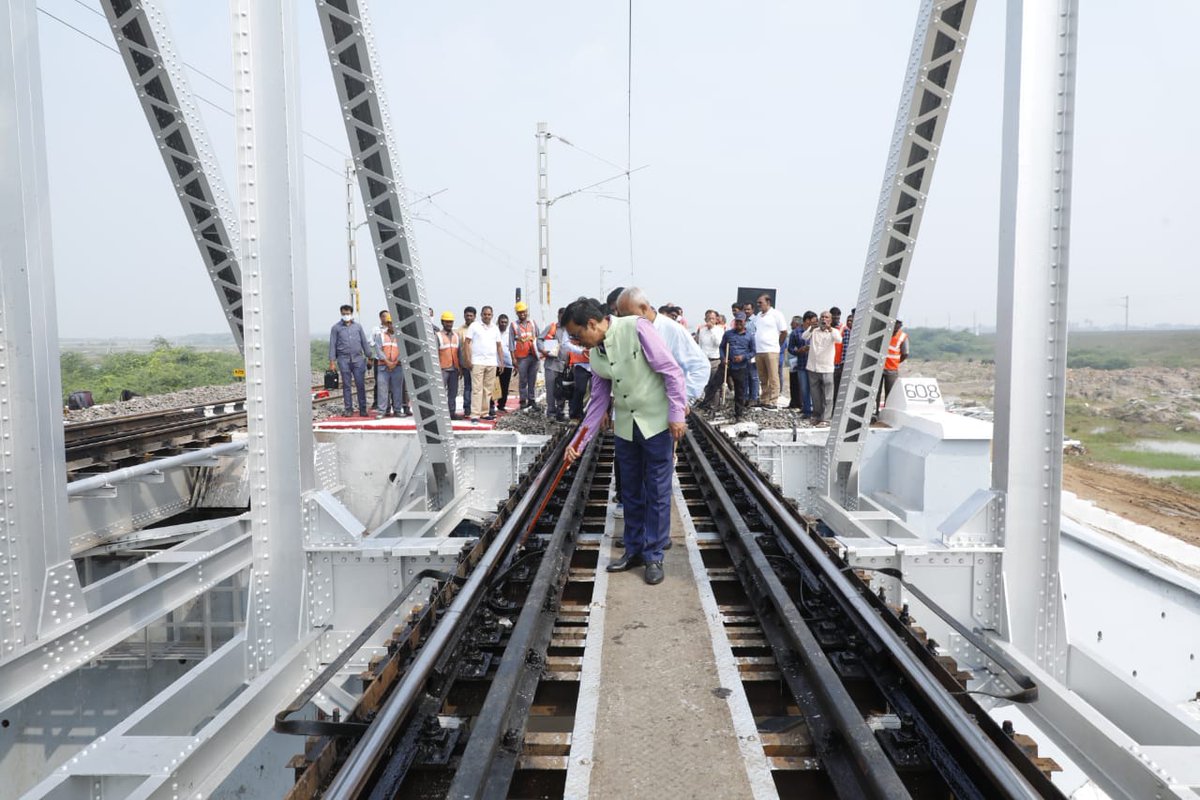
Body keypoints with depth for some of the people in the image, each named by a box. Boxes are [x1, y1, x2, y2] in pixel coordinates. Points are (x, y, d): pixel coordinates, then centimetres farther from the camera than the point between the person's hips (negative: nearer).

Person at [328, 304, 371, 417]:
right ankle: (349, 409, 8)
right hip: (344, 359, -1)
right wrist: (332, 361, -1)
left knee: (361, 385, -2)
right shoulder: (336, 328, 6)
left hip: (358, 358, 1)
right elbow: (332, 345, 4)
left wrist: (369, 356, 8)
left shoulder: (358, 326, 11)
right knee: (346, 385, 2)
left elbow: (364, 342, 13)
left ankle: (363, 409, 3)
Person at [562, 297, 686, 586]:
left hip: (657, 422, -6)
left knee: (657, 493, 2)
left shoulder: (636, 328, -18)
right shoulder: (594, 354, 3)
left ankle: (653, 556, 13)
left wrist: (676, 414, -18)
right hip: (625, 427, 6)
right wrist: (579, 442, 6)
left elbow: (671, 371, -17)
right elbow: (599, 400, 9)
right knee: (631, 492, 13)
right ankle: (634, 550, 27)